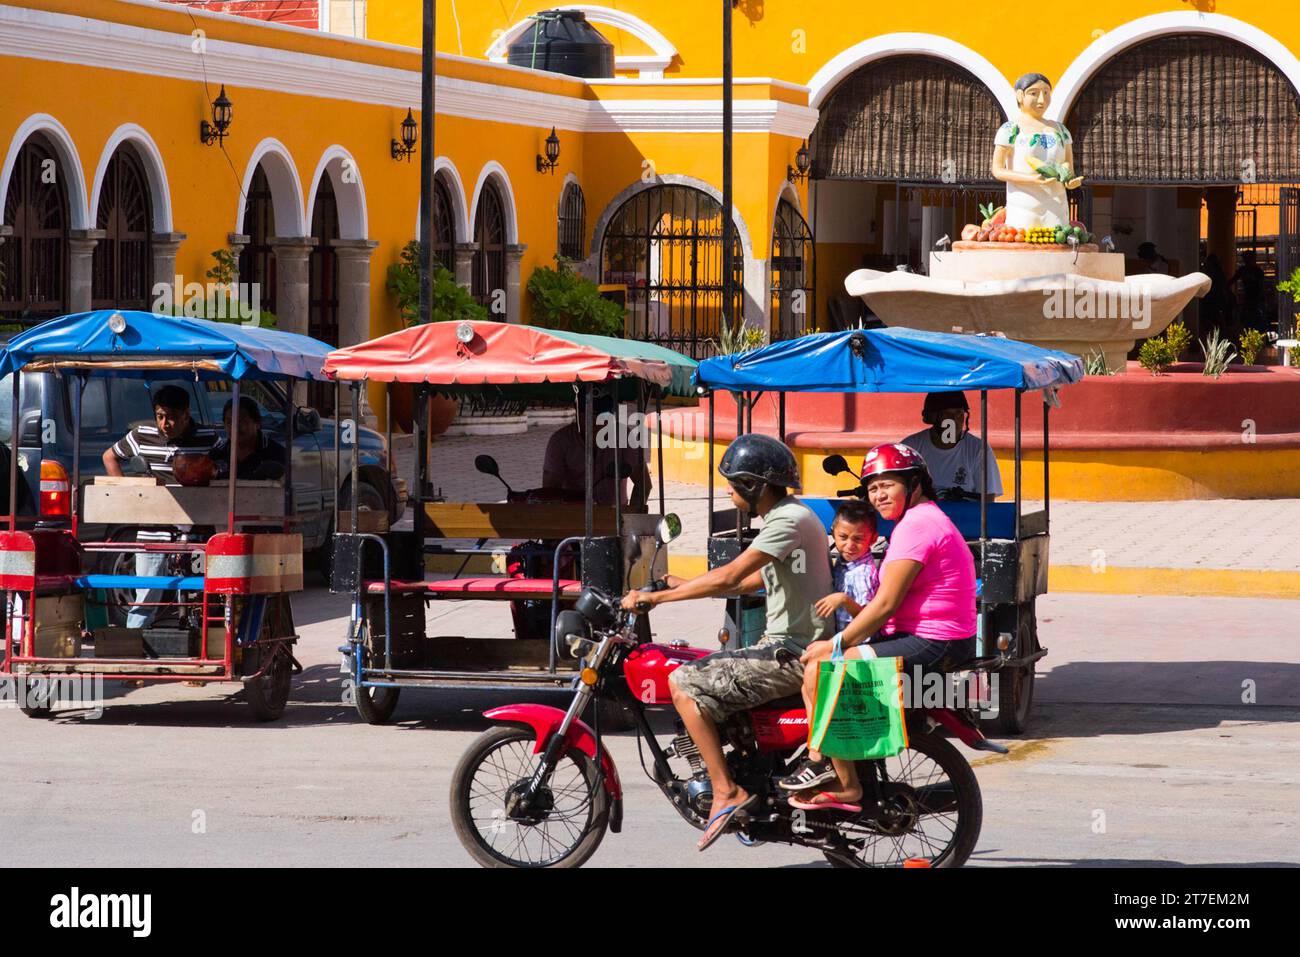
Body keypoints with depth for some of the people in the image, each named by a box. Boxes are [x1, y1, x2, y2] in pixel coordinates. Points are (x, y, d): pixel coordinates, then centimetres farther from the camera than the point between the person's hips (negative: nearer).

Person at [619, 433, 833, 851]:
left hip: (791, 655, -11)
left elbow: (728, 577, -24)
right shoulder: (790, 515, 15)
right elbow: (752, 580, 24)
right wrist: (682, 587, 20)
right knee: (703, 674, 22)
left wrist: (656, 597, -20)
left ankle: (726, 791, -19)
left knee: (684, 685, -16)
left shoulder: (789, 520, -17)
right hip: (785, 647, 11)